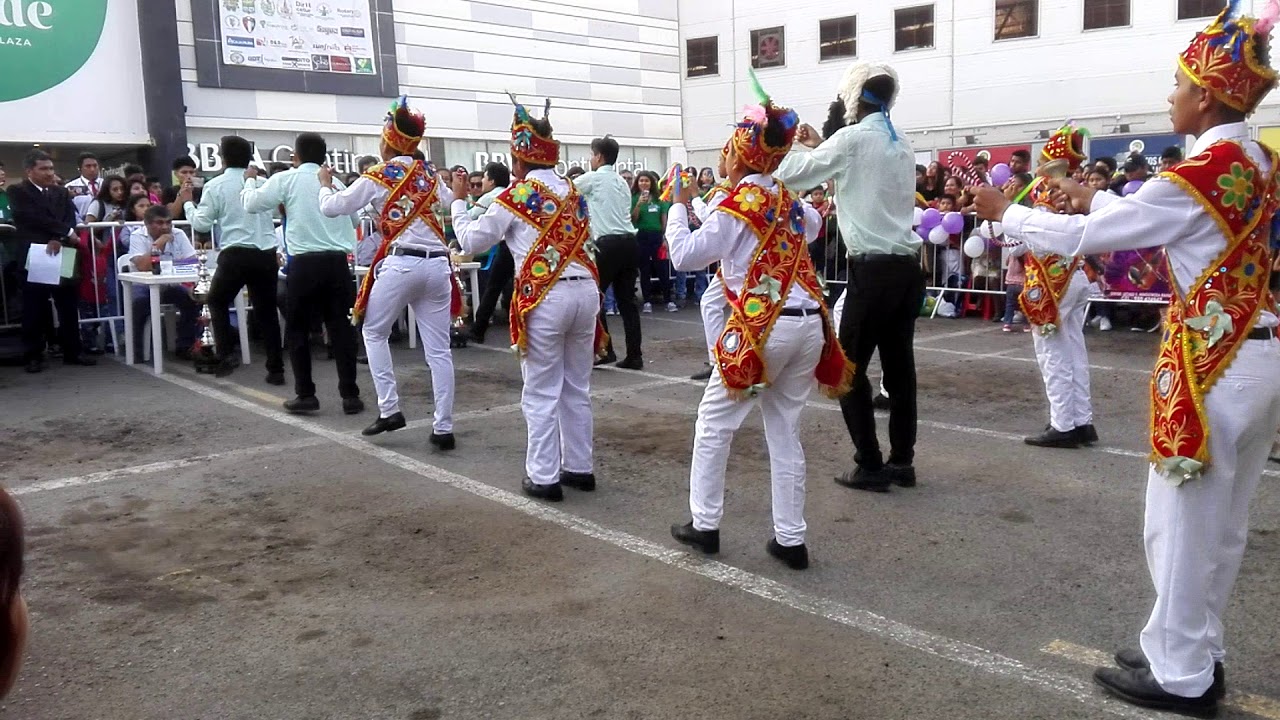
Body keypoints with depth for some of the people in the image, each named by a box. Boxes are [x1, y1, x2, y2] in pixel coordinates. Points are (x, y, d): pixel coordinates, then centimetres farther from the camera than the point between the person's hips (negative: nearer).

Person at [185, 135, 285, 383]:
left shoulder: (215, 186, -2)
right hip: (266, 254, 3)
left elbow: (201, 224, 0)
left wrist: (188, 204, 15)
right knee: (266, 310, 9)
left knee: (217, 301, 21)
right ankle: (276, 369, 8)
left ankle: (226, 354, 10)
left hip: (235, 254, -2)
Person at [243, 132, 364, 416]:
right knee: (341, 327, 6)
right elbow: (354, 219, 20)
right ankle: (350, 395, 4)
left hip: (305, 263, -3)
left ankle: (305, 395, 9)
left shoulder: (286, 179, 0)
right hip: (337, 261, 3)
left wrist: (250, 180, 22)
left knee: (297, 329, 10)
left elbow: (252, 204, 5)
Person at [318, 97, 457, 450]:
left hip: (400, 263, -4)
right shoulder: (430, 175, 15)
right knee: (438, 348, 4)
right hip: (437, 263, 4)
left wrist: (325, 184, 27)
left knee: (374, 332, 17)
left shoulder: (376, 177, 2)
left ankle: (389, 409, 8)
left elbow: (332, 207, 9)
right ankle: (443, 427, 4)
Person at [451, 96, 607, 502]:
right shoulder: (573, 192, 15)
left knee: (542, 394, 3)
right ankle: (580, 467, 24)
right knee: (577, 388, 16)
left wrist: (458, 201, 16)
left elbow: (472, 241, 4)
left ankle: (544, 478, 7)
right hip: (585, 291, 6)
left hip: (546, 297, -6)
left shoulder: (517, 196, -2)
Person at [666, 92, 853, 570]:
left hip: (762, 328, -6)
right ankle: (791, 540, 15)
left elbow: (684, 255, -5)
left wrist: (680, 204, 6)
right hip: (808, 324, 6)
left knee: (713, 423, 10)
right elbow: (813, 226, 36)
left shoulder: (738, 204, -7)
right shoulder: (789, 199, 13)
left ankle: (704, 524, 17)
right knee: (786, 433, 12)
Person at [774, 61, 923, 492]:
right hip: (907, 267, 8)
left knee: (849, 368, 1)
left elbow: (789, 174, -5)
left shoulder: (852, 138, -9)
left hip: (873, 269, -8)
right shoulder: (900, 145, 15)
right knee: (899, 365, 12)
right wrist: (820, 147, 27)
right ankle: (902, 461, 19)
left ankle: (871, 467, 4)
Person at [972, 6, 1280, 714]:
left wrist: (1005, 213, -1)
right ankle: (1196, 652, 31)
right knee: (1223, 522, 17)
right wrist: (1097, 199, 27)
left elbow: (1083, 238, -15)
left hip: (1213, 363, -9)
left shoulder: (1202, 172, -18)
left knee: (1181, 524, 3)